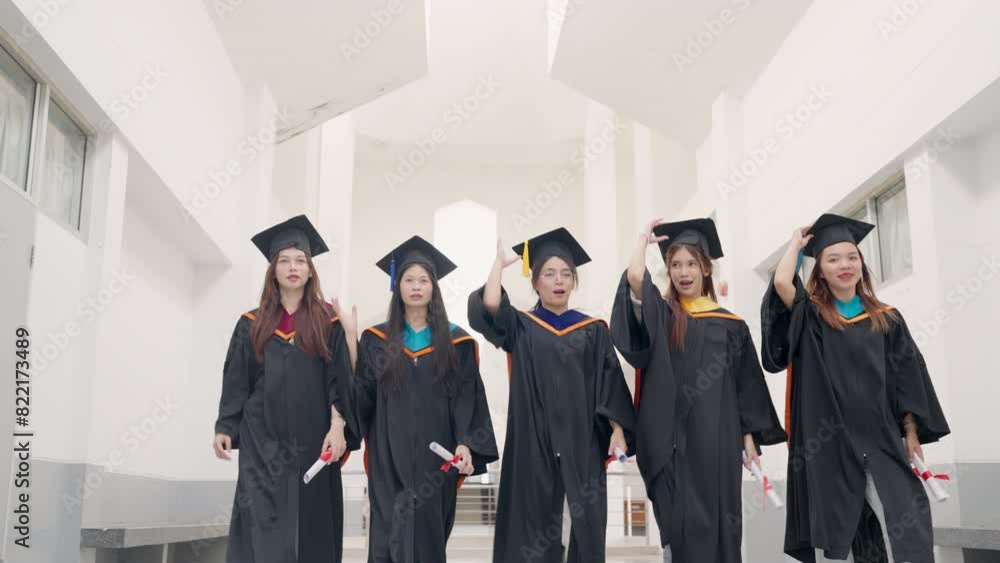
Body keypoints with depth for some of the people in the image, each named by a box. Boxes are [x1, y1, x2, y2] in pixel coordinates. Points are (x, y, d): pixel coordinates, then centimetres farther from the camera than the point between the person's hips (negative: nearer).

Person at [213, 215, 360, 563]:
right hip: (263, 441, 1)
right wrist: (224, 428, 0)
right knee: (263, 528, -6)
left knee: (310, 527, 3)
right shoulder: (252, 324, 10)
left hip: (312, 442, 0)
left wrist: (337, 426, -13)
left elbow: (340, 379, 0)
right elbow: (236, 381, 10)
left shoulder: (329, 322, 6)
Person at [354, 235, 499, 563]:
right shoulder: (376, 340, 6)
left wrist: (465, 443, -15)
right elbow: (363, 397, 2)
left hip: (436, 458, 0)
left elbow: (467, 400, -1)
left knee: (428, 536, 5)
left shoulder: (457, 343, 4)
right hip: (390, 459, 0)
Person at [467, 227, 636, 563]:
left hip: (582, 440, 1)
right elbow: (488, 306, -14)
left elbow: (611, 383, 6)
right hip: (534, 441, -1)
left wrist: (618, 431, -6)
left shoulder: (593, 330, 9)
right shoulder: (520, 328, 6)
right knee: (535, 519, 1)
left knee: (586, 521, 2)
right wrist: (500, 263, 0)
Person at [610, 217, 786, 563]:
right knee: (681, 522, -3)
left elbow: (745, 385, 11)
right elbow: (635, 277, -17)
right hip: (673, 437, -2)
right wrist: (645, 239, 0)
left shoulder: (730, 324, 10)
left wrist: (749, 437, 5)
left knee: (718, 521, 5)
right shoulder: (659, 313, 4)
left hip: (717, 439, 2)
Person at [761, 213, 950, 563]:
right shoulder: (809, 316, 4)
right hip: (827, 441, -1)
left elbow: (906, 378, 11)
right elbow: (781, 283, -15)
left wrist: (911, 430, 1)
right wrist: (797, 242, 2)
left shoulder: (887, 320, 11)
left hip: (878, 439, 1)